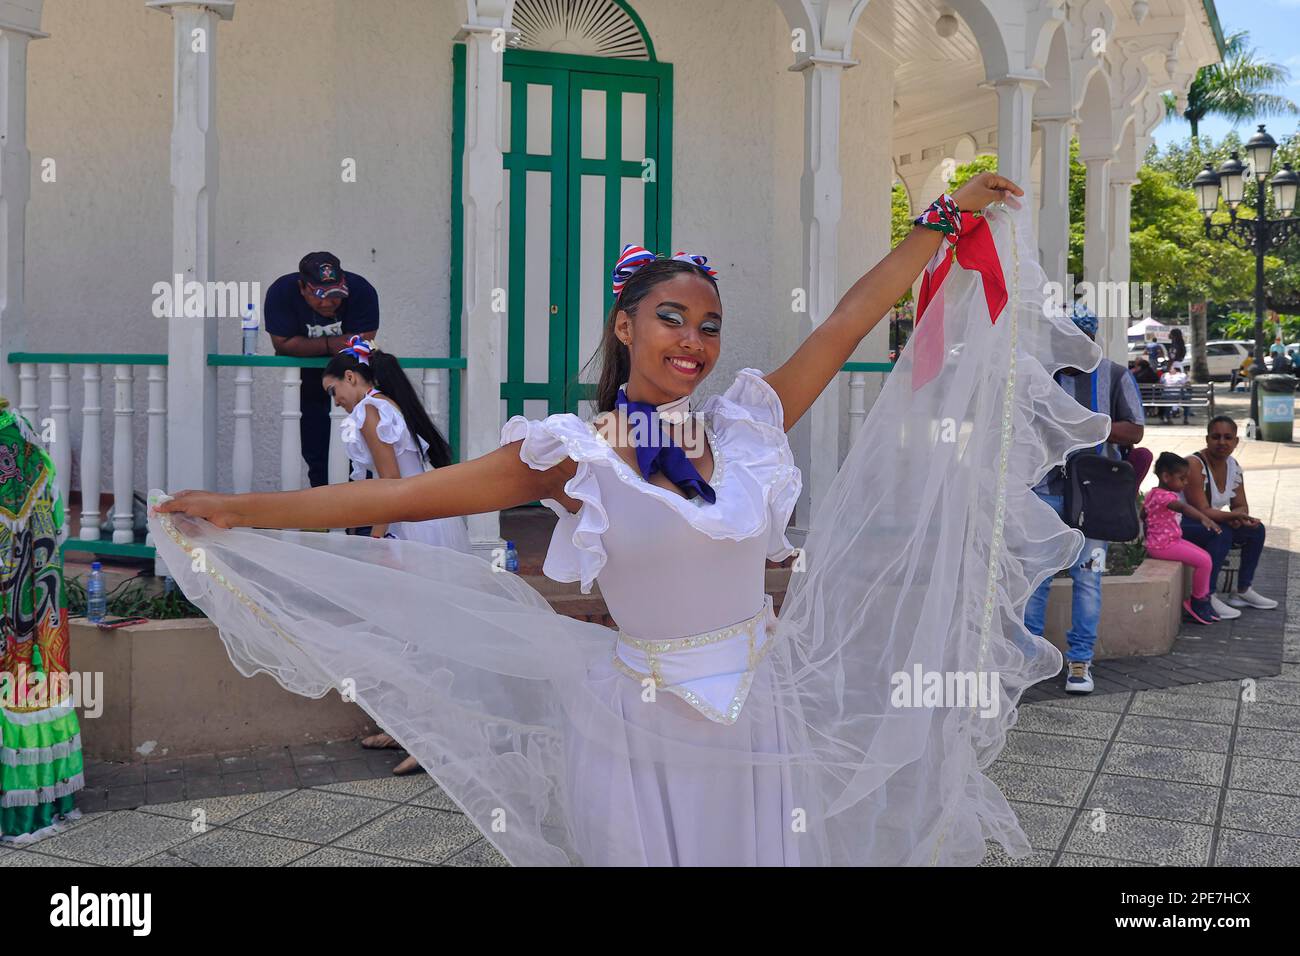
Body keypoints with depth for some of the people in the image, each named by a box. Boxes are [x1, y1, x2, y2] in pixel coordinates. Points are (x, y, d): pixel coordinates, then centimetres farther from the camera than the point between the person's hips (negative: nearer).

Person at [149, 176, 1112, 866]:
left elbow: (847, 323, 2)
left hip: (762, 706, 3)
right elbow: (404, 495, -11)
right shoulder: (577, 456, -10)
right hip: (643, 718, -3)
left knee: (767, 849, 13)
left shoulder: (747, 424, -1)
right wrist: (236, 510, -12)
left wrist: (948, 219, 6)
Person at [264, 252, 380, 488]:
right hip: (304, 375, 1)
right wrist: (331, 344, -27)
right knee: (314, 446, 5)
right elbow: (283, 344, -26)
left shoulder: (362, 291, -25)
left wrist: (308, 346, -26)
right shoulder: (281, 292, -21)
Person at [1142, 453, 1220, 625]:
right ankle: (1197, 601, 3)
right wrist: (1203, 518, -56)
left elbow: (1142, 515, 21)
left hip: (1172, 540, 11)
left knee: (1205, 557, 11)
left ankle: (1203, 598, 15)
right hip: (1164, 545, -11)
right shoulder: (1164, 496, -23)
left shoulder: (1152, 494, 9)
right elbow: (1183, 507, -41)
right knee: (1204, 561, -13)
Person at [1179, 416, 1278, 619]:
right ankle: (1206, 597, -27)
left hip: (1210, 521, 9)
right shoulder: (1194, 465, -23)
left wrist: (1237, 517, -18)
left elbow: (1241, 506, 5)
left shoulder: (1234, 466, 3)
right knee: (1222, 533, -32)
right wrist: (1234, 515, -35)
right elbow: (1202, 511, -26)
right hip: (1180, 526, -9)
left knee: (1256, 529, 2)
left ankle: (1243, 592, 12)